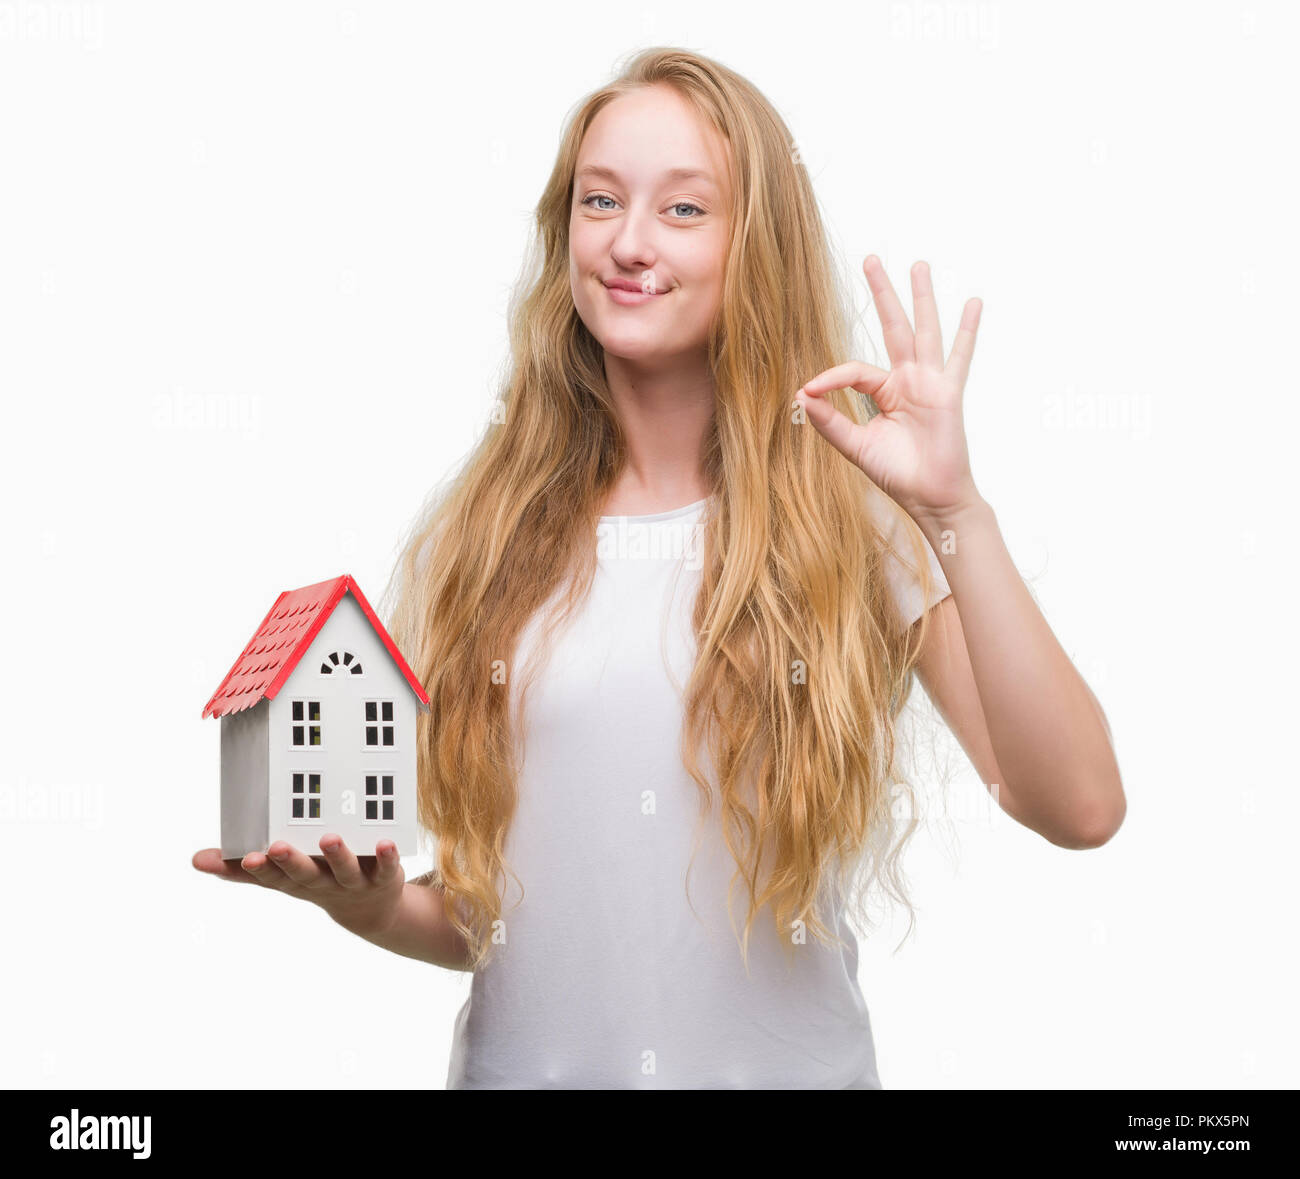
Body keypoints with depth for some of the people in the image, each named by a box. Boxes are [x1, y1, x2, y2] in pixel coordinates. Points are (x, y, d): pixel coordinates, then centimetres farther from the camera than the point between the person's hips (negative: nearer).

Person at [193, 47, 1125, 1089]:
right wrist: (372, 906, -16)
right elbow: (468, 923, 4)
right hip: (525, 1061, 1)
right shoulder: (478, 535, -2)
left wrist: (955, 511, -24)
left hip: (790, 1063, -1)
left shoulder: (854, 517, -7)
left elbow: (1079, 808, -18)